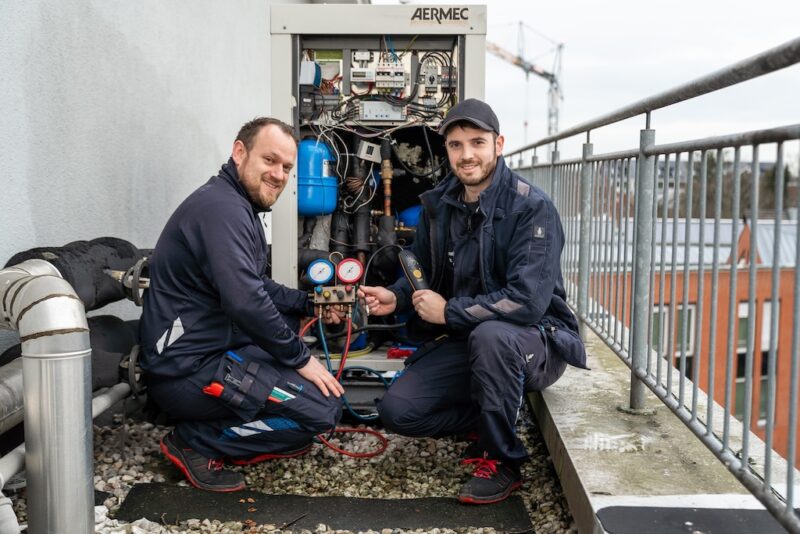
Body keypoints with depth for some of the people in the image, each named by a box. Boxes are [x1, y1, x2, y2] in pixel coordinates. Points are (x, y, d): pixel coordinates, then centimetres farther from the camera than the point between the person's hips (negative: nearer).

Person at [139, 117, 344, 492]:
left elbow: (258, 286, 23)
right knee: (324, 407, -14)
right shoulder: (222, 207, -19)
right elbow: (246, 302, -28)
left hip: (212, 347, 11)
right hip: (186, 371, -11)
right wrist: (300, 358, -17)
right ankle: (196, 443, -3)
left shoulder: (239, 206, 15)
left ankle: (249, 438, 13)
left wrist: (310, 303, 8)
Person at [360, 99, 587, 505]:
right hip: (466, 341, 6)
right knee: (396, 410, -10)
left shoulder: (532, 208, -19)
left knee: (489, 334, -40)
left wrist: (448, 312, -21)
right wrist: (396, 297, -9)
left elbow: (527, 301, -29)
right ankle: (491, 420, 13)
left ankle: (503, 462, -16)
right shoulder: (438, 204, 0)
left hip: (534, 342, -5)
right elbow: (422, 272, 14)